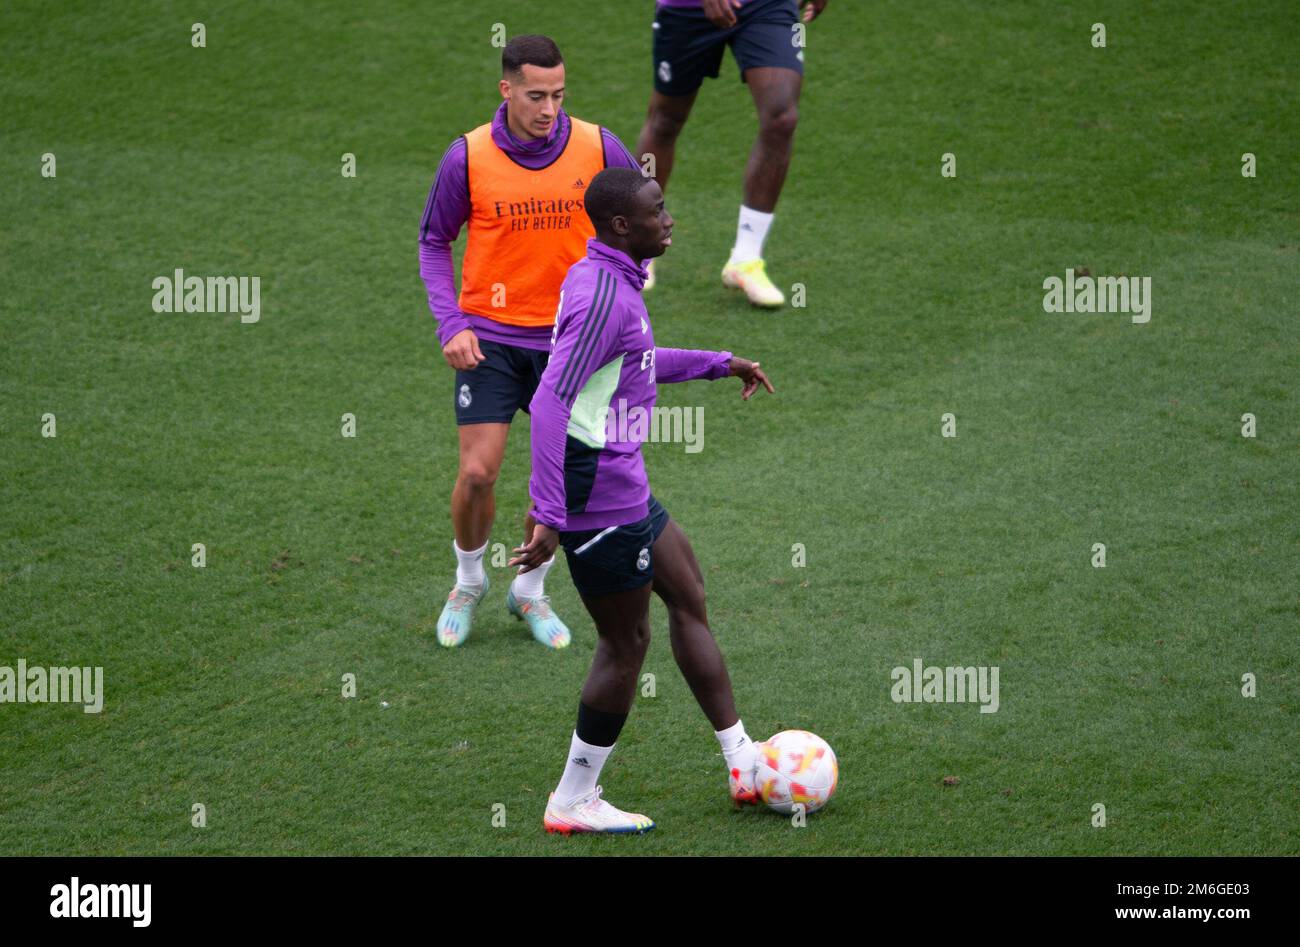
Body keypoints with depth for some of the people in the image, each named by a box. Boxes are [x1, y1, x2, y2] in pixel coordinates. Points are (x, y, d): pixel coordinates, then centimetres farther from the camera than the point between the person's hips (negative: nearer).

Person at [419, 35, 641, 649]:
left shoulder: (596, 148, -9)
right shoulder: (468, 157, -11)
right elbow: (434, 241, 2)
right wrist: (450, 324, -9)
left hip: (566, 338, 2)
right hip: (489, 338, -2)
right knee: (478, 472, -8)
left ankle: (529, 591, 27)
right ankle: (469, 580, 20)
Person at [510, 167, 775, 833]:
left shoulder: (613, 277, 10)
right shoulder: (602, 292, -22)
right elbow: (550, 401, -28)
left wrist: (720, 364, 33)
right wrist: (548, 517, -30)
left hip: (624, 486, 11)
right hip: (599, 497, -11)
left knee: (689, 598, 18)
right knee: (626, 642, 0)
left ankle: (742, 763, 26)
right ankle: (574, 803, 11)